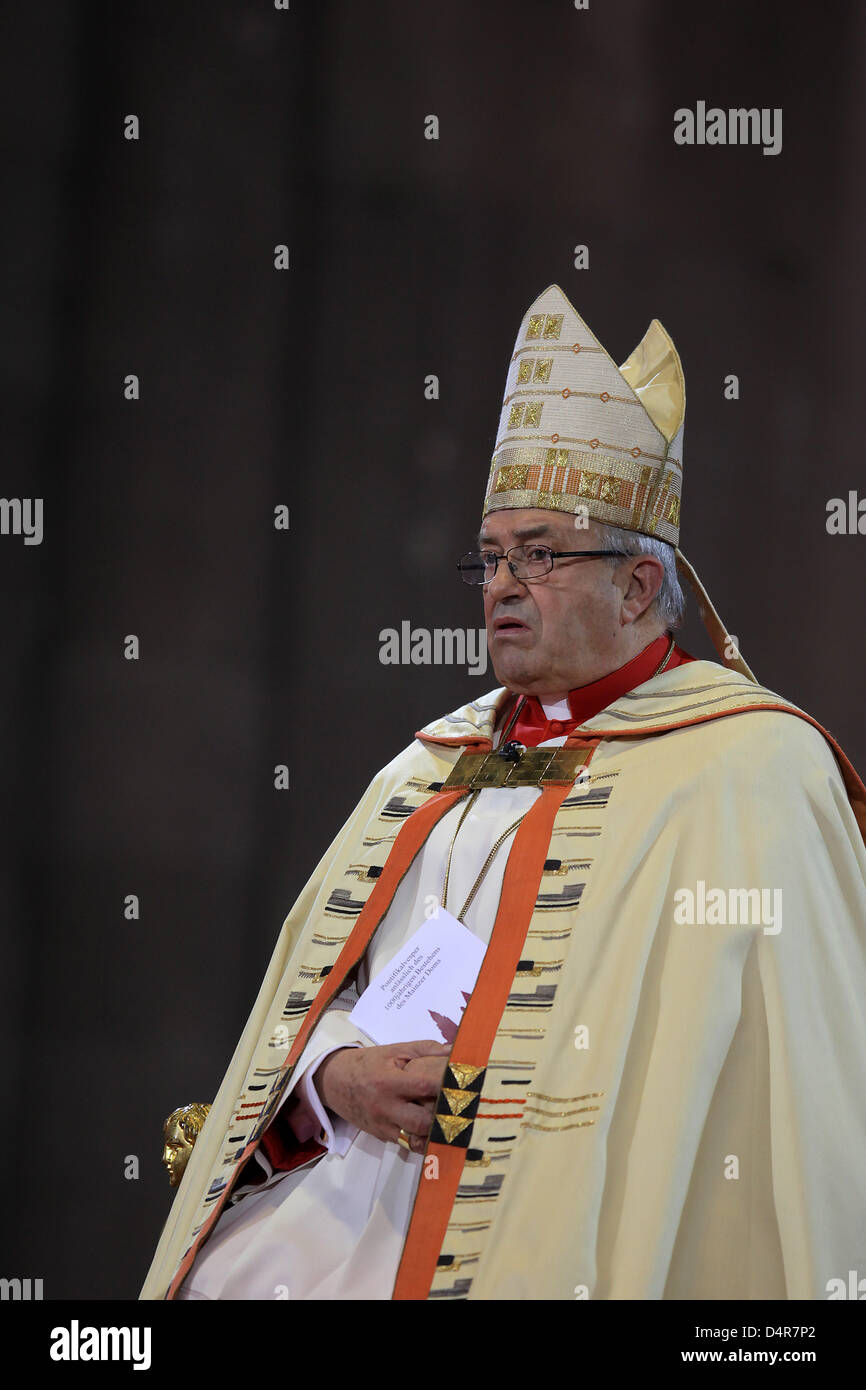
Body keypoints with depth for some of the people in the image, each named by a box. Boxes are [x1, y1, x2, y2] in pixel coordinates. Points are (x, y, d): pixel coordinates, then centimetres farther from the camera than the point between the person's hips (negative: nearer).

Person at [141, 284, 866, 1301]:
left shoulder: (746, 768, -1)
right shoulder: (436, 762, 21)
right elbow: (310, 983, 20)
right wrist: (341, 1076, -2)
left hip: (572, 1238, -6)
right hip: (361, 1205, 6)